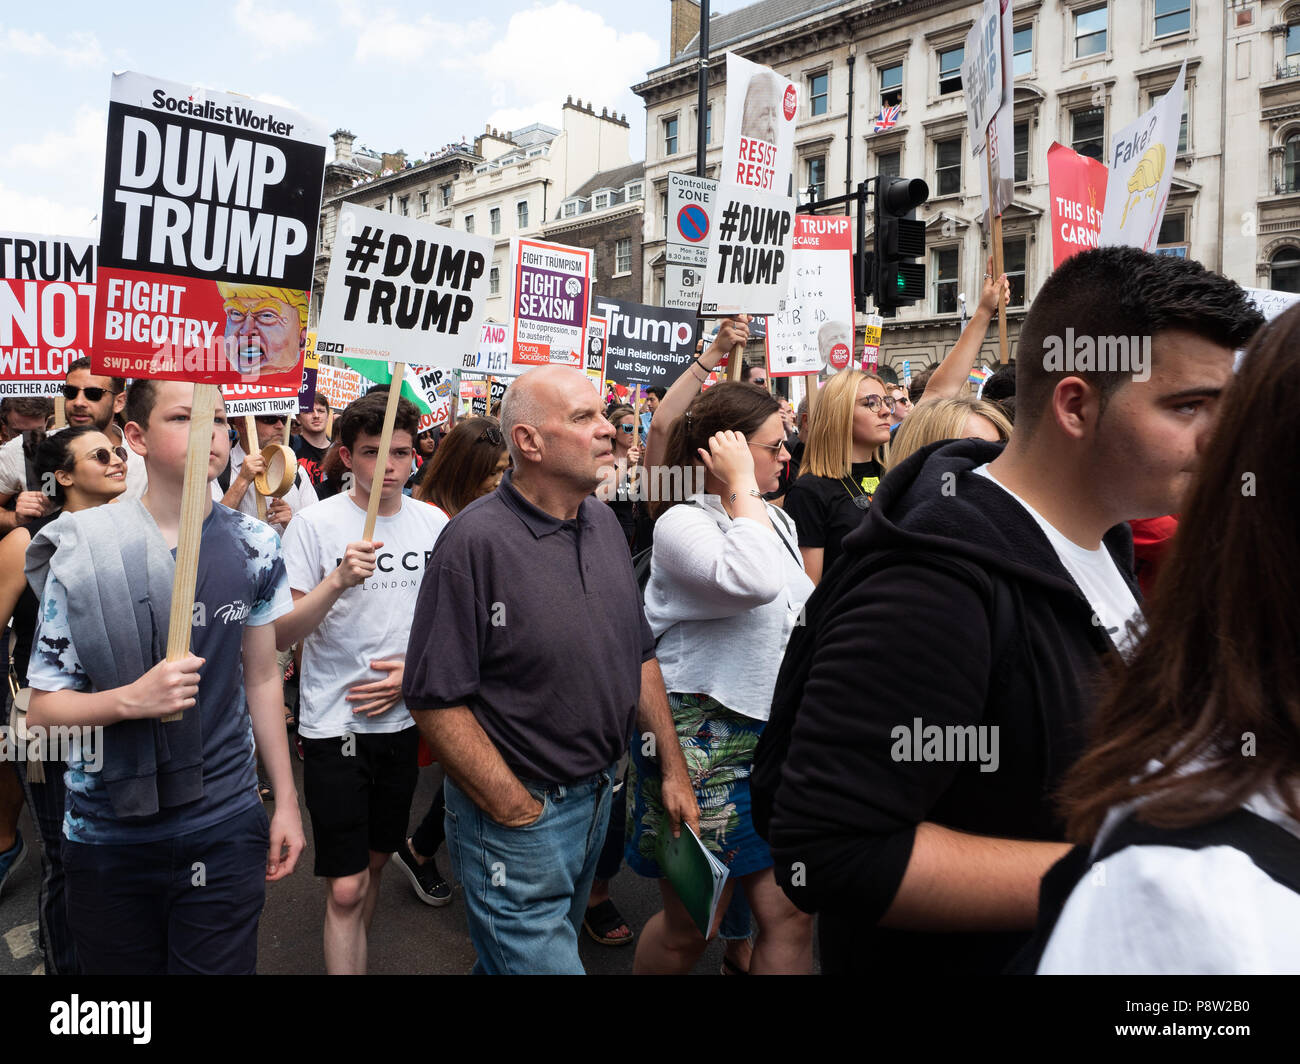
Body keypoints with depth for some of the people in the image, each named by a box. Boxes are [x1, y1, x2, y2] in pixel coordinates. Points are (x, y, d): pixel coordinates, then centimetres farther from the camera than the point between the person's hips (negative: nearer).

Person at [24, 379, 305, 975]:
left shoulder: (254, 547, -2)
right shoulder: (83, 548, -9)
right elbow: (42, 707, -6)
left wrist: (286, 800, 8)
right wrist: (132, 699, -25)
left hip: (226, 824, 1)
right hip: (107, 832, -1)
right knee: (121, 983, 17)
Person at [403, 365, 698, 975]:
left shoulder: (603, 521, 1)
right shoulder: (476, 540, -22)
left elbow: (639, 655, 9)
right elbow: (435, 700, -22)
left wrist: (673, 769, 8)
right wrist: (519, 814, -17)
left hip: (597, 799, 7)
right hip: (515, 816, -7)